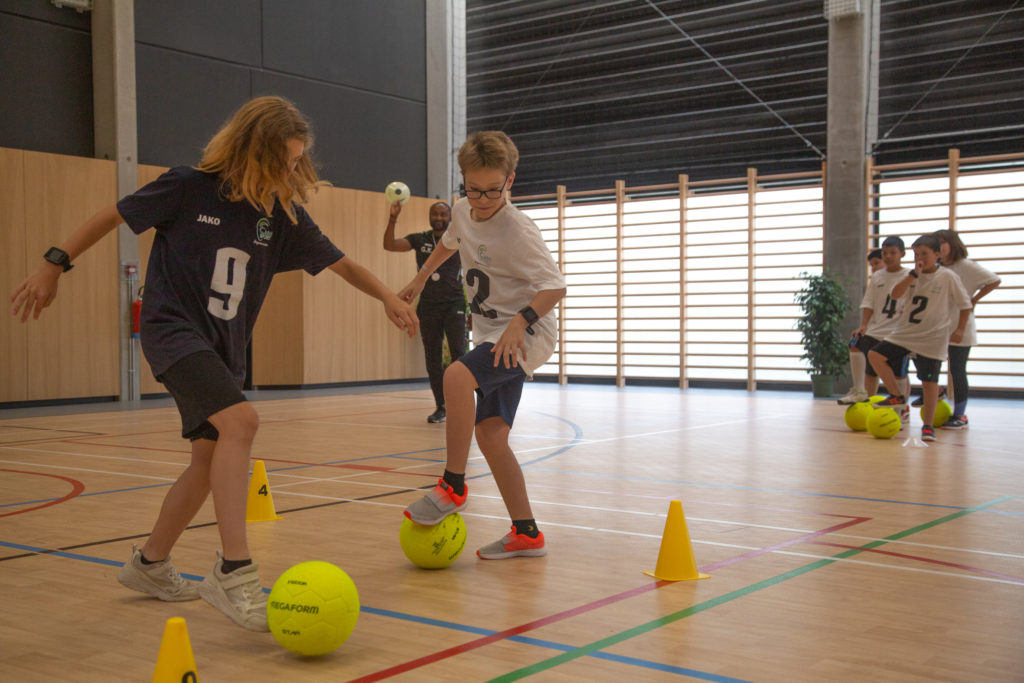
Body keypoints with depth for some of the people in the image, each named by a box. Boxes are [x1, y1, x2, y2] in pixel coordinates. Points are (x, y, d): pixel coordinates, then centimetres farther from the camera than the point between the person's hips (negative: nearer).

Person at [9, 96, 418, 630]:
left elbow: (337, 261, 6)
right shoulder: (190, 187, -11)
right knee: (240, 421, -28)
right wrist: (55, 264, -1)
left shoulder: (281, 214, 1)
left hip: (225, 347, 7)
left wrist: (387, 297, -4)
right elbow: (114, 216, -1)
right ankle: (234, 574, -26)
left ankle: (150, 564, 33)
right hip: (174, 329, -7)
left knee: (211, 459, 11)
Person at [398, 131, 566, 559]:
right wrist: (421, 278, 34)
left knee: (457, 376, -32)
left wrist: (519, 322, -36)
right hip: (492, 335, 8)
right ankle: (526, 534, 9)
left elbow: (555, 286, -23)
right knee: (489, 434, 1)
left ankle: (453, 486, -18)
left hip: (526, 335, -8)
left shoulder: (517, 230, -19)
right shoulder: (462, 210, 4)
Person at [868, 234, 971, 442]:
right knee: (875, 355, -9)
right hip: (904, 333, 5)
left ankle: (928, 426, 10)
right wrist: (914, 274, -20)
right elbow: (895, 294, -12)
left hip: (932, 339, -4)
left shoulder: (948, 277, -6)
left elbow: (965, 304, 0)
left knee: (930, 381, -3)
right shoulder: (912, 275, 5)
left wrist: (960, 329, -7)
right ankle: (898, 396, 7)